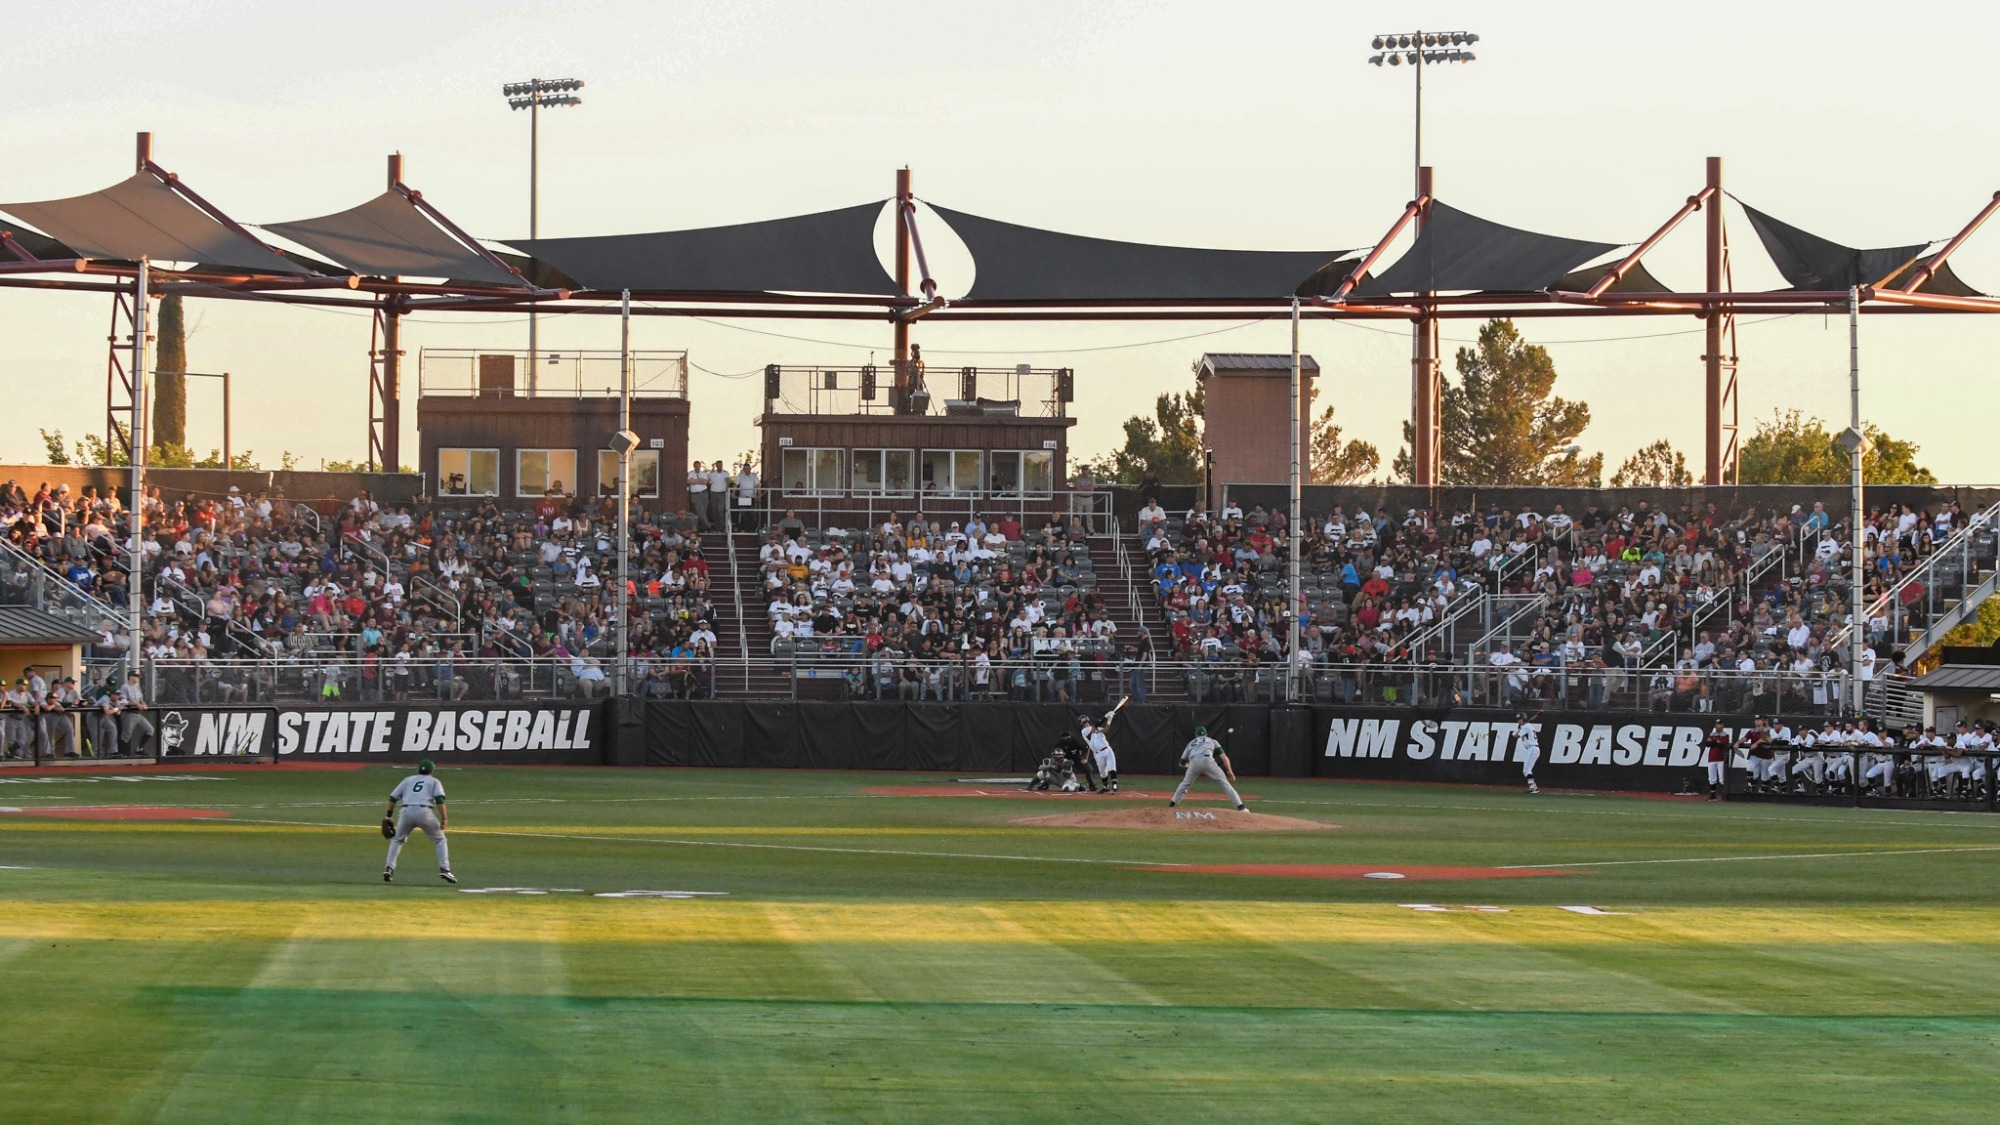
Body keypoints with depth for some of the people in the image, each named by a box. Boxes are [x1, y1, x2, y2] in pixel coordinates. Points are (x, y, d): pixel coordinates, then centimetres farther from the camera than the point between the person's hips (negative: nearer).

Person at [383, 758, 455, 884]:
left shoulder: (408, 780, 26)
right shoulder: (433, 781, 18)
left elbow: (393, 798, 17)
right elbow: (439, 799, 0)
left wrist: (388, 816, 20)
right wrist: (443, 819, -3)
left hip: (406, 811, 2)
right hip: (424, 812, -2)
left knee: (397, 840, 23)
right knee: (440, 840, 14)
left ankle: (389, 868, 9)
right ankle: (444, 869, -1)